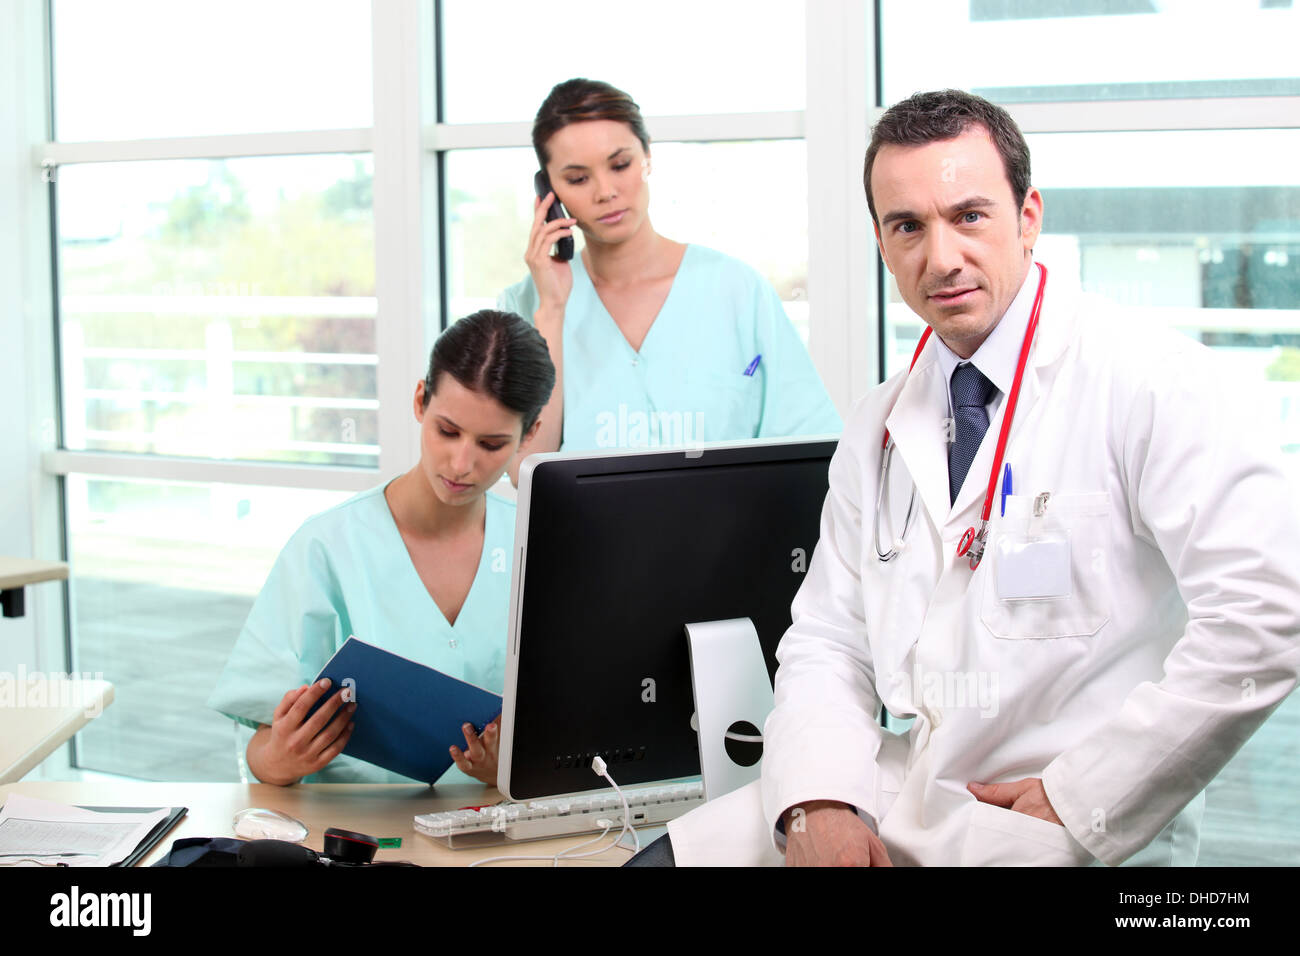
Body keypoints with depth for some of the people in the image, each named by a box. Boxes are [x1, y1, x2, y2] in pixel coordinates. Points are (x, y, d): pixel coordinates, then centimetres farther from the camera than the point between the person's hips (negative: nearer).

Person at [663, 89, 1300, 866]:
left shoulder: (1150, 380, -8)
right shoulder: (877, 430, 14)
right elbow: (828, 643, 12)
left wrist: (1080, 804, -14)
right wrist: (818, 804, -9)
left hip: (1096, 839, -6)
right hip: (893, 809, 6)